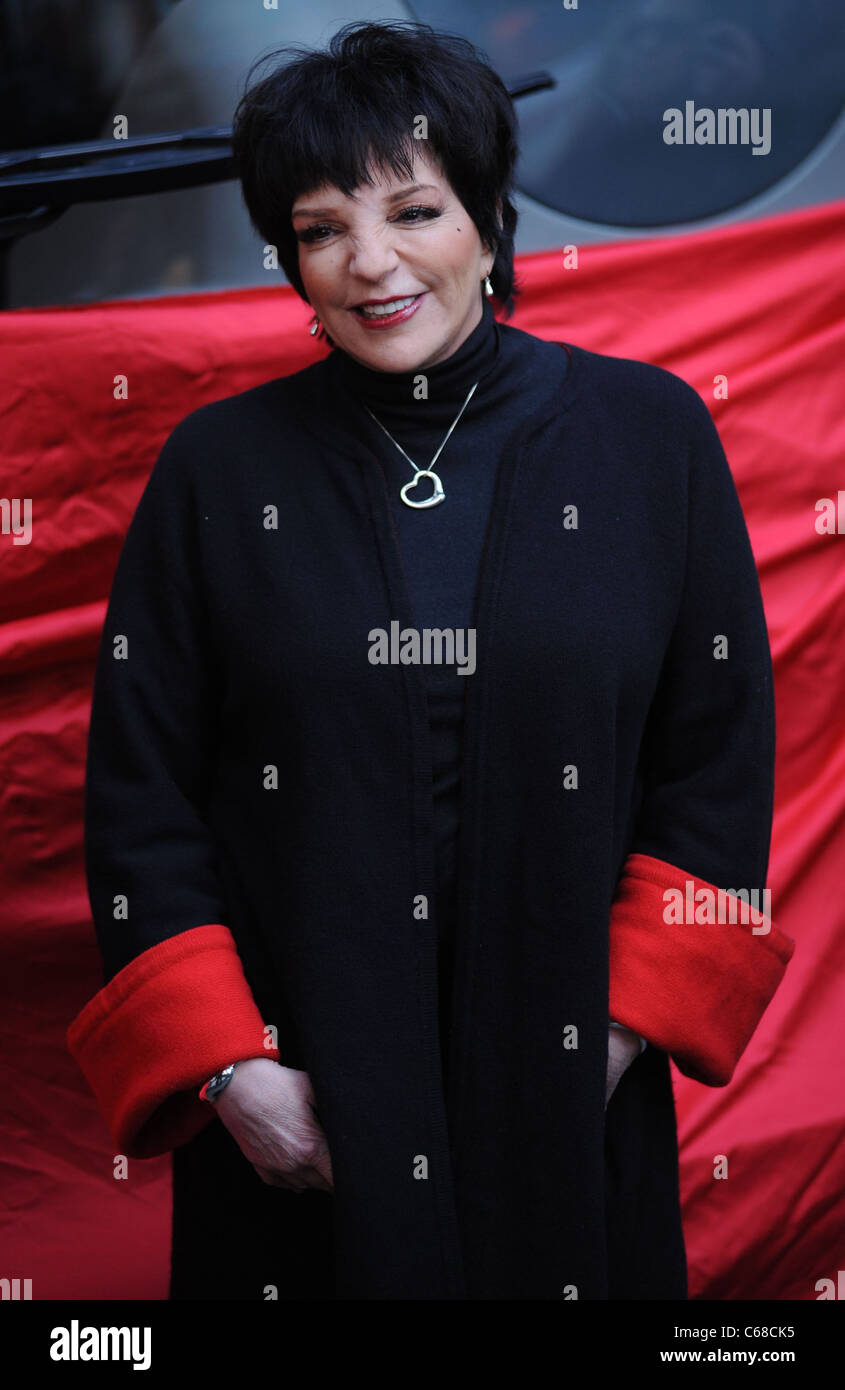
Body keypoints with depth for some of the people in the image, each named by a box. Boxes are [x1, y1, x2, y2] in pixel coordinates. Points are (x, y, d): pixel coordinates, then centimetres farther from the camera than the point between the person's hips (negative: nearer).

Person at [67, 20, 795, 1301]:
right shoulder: (219, 468, -1)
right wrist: (228, 1066, -7)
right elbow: (140, 794, 0)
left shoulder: (652, 436, -1)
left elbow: (719, 761, 1)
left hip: (567, 1094, 0)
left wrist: (625, 1025, -6)